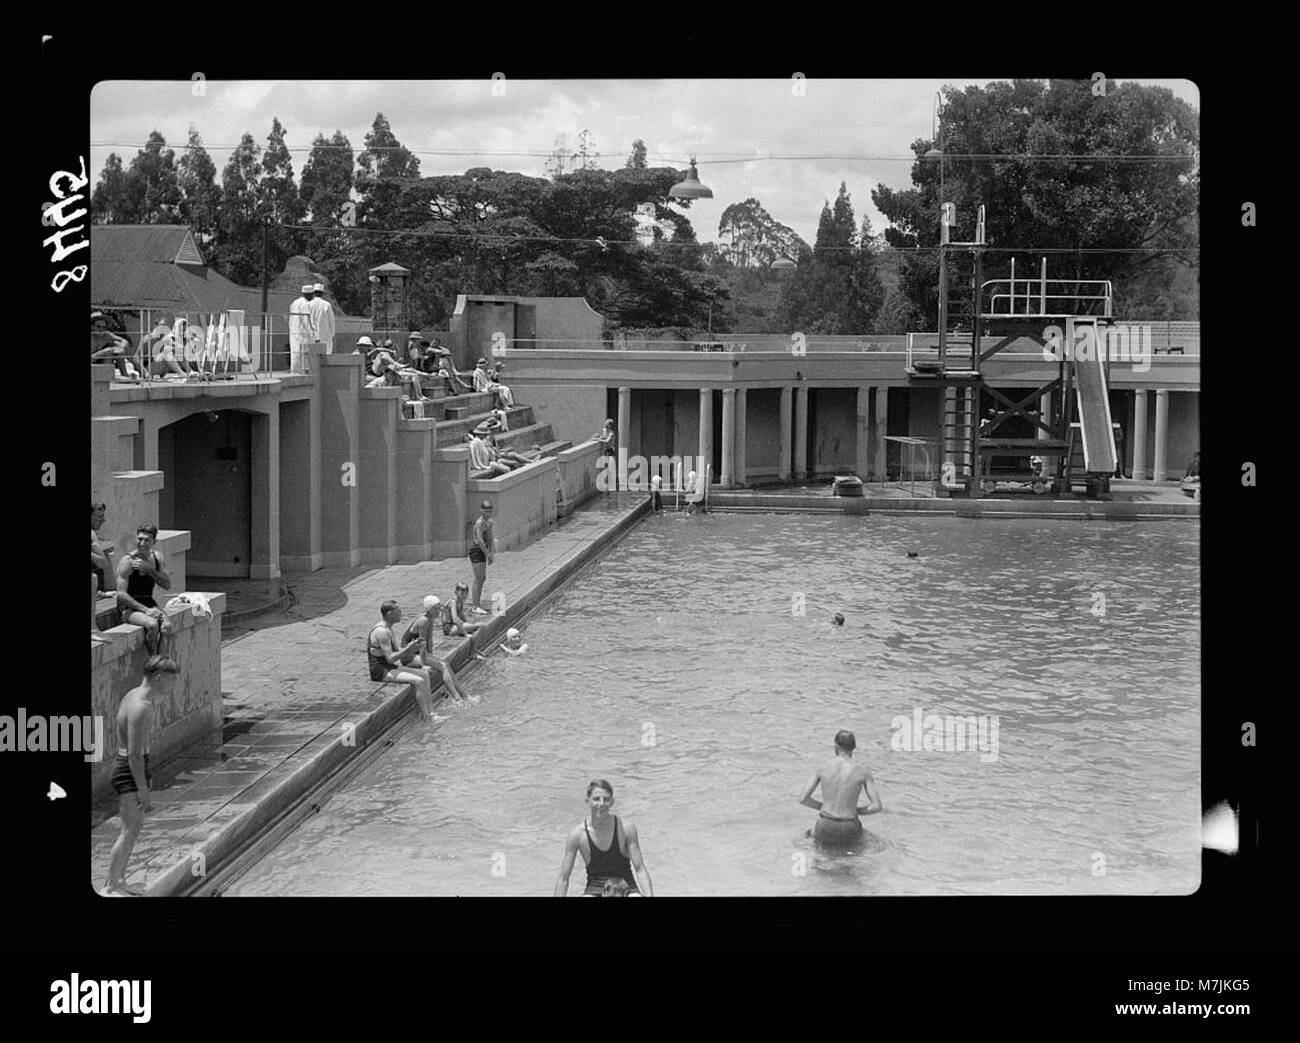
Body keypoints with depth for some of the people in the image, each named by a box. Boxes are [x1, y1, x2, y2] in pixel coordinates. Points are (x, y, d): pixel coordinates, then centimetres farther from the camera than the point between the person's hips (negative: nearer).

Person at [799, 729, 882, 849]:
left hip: (825, 831, 0)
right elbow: (877, 806, -8)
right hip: (848, 833, 0)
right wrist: (855, 811, 9)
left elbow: (803, 799, 3)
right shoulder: (862, 771, -7)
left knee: (811, 832, 39)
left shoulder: (823, 767, -2)